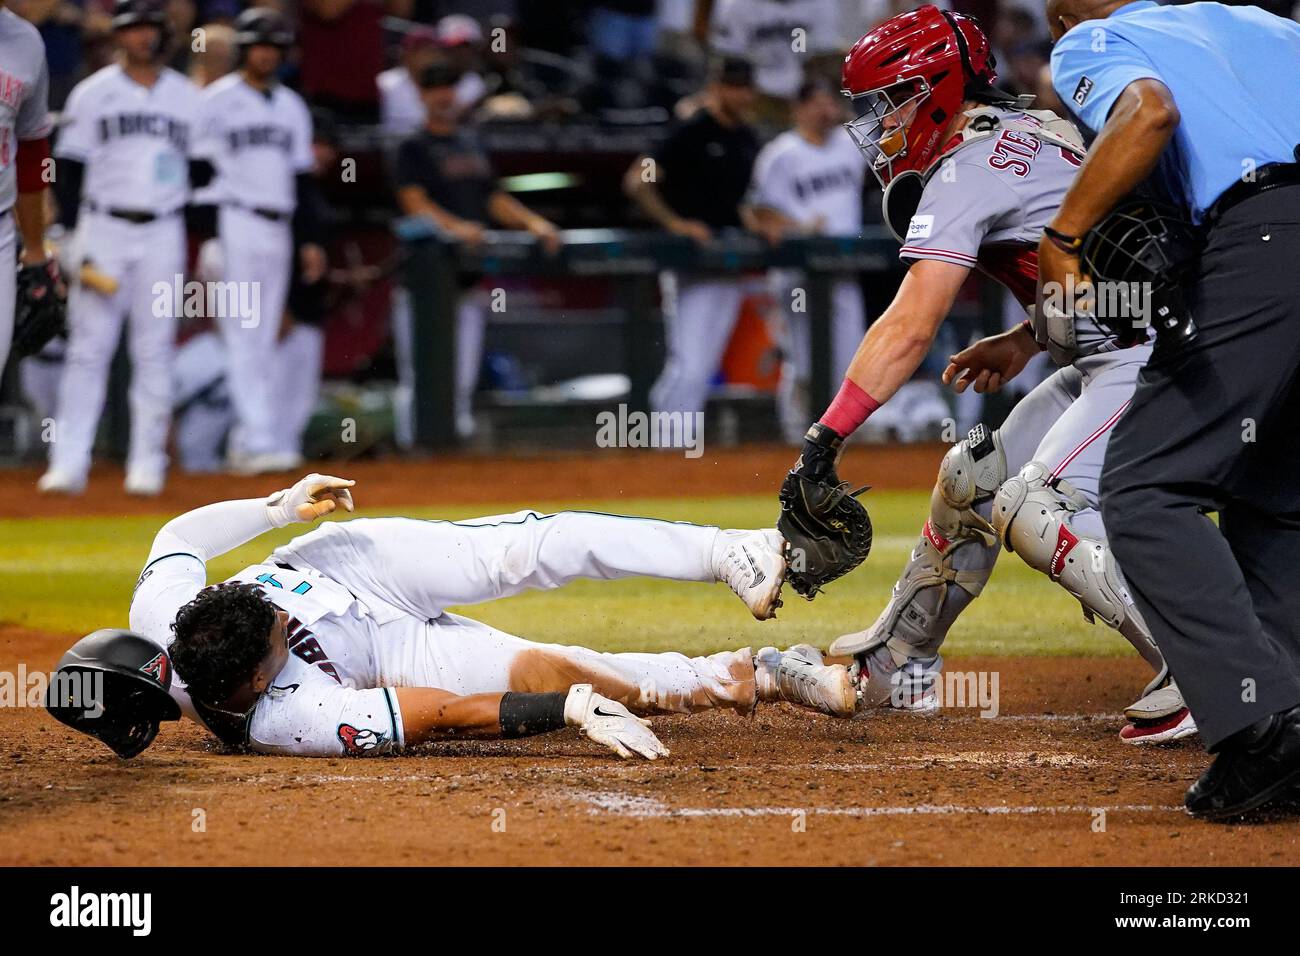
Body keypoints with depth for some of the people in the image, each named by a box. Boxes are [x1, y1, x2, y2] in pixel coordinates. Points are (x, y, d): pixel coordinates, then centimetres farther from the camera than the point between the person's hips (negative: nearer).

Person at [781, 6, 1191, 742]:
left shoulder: (968, 165, -10)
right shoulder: (1037, 128, 18)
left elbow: (910, 329, -17)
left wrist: (828, 435, -17)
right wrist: (1027, 340, 18)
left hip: (1152, 357, -10)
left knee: (1037, 509, -22)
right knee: (974, 478, 17)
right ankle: (895, 665, 31)